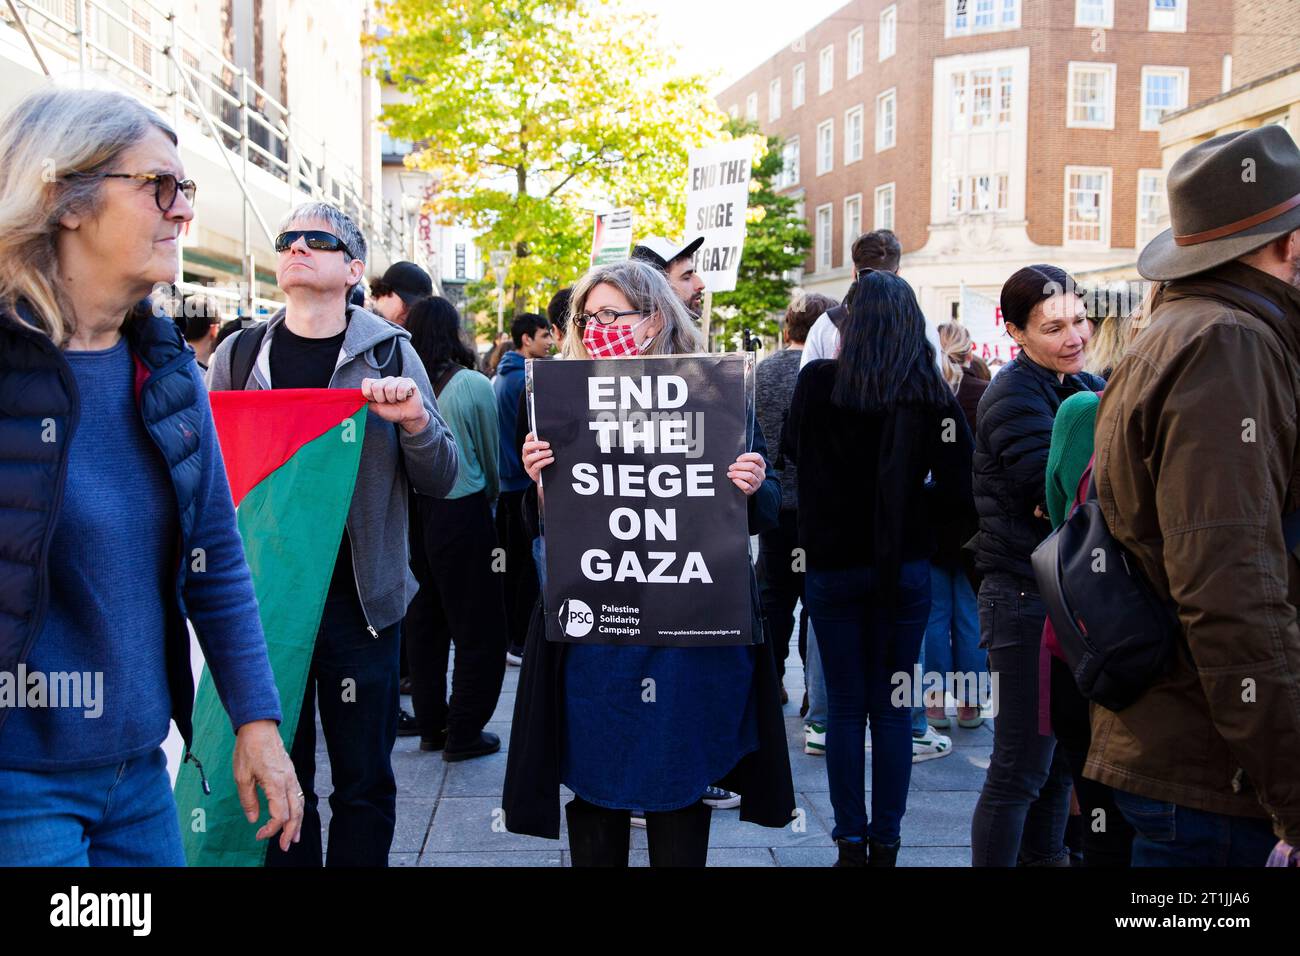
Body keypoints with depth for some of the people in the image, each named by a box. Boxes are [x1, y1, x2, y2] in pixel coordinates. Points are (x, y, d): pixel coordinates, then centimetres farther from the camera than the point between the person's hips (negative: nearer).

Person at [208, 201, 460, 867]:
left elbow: (439, 481, 2)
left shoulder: (388, 354, 1)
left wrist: (417, 421, -18)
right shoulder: (238, 355, 6)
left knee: (364, 780, 8)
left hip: (358, 603, -1)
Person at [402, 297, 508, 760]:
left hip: (412, 511, 5)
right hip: (462, 513, -5)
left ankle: (431, 724, 25)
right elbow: (490, 456, 2)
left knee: (425, 621, 17)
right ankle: (463, 733, 10)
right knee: (479, 627, 6)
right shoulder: (474, 385, -10)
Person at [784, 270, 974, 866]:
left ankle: (851, 841, 15)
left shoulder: (817, 382, -7)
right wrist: (912, 507, 6)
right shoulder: (931, 396, -8)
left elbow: (791, 449, 10)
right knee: (892, 708, 10)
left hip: (831, 566, 0)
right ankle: (885, 843, 15)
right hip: (904, 568, 0)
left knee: (846, 707, 10)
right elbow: (958, 493, -11)